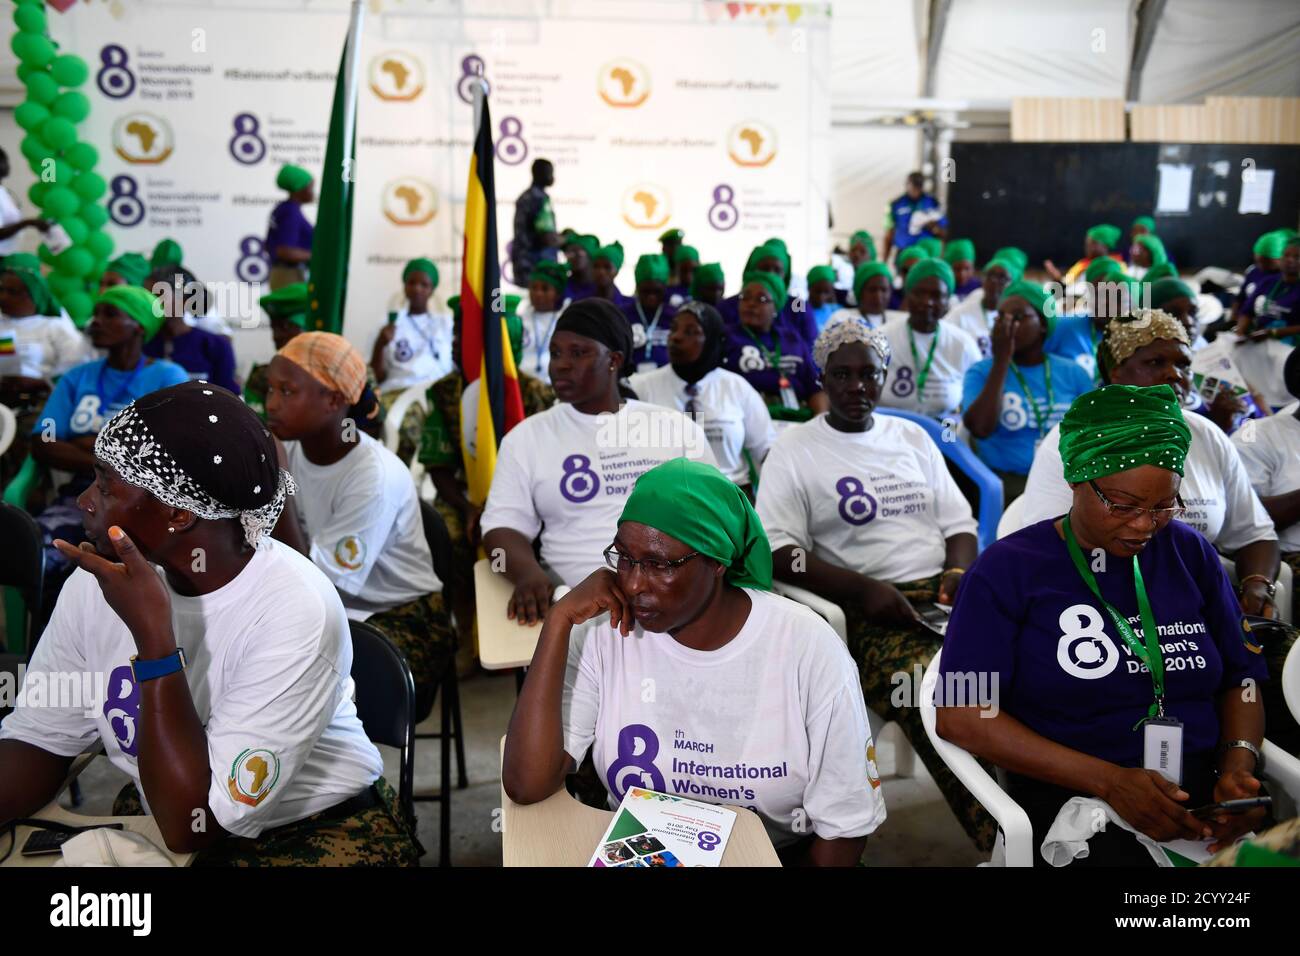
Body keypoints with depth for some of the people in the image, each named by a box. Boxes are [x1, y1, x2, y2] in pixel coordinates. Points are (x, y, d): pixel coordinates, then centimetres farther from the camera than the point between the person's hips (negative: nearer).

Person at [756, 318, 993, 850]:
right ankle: (1002, 839, -21)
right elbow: (779, 553, -5)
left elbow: (958, 522, 20)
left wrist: (959, 571, -3)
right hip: (867, 613, -5)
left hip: (943, 595, 5)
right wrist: (863, 590, -16)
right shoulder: (794, 451, 6)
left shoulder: (912, 437, 21)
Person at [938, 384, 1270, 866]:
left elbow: (1241, 677, 16)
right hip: (1072, 802, -5)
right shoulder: (1008, 568, -4)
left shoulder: (1192, 554, 10)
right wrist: (1110, 781, -18)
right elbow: (959, 716, -11)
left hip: (1205, 798, 6)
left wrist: (1239, 763, -6)